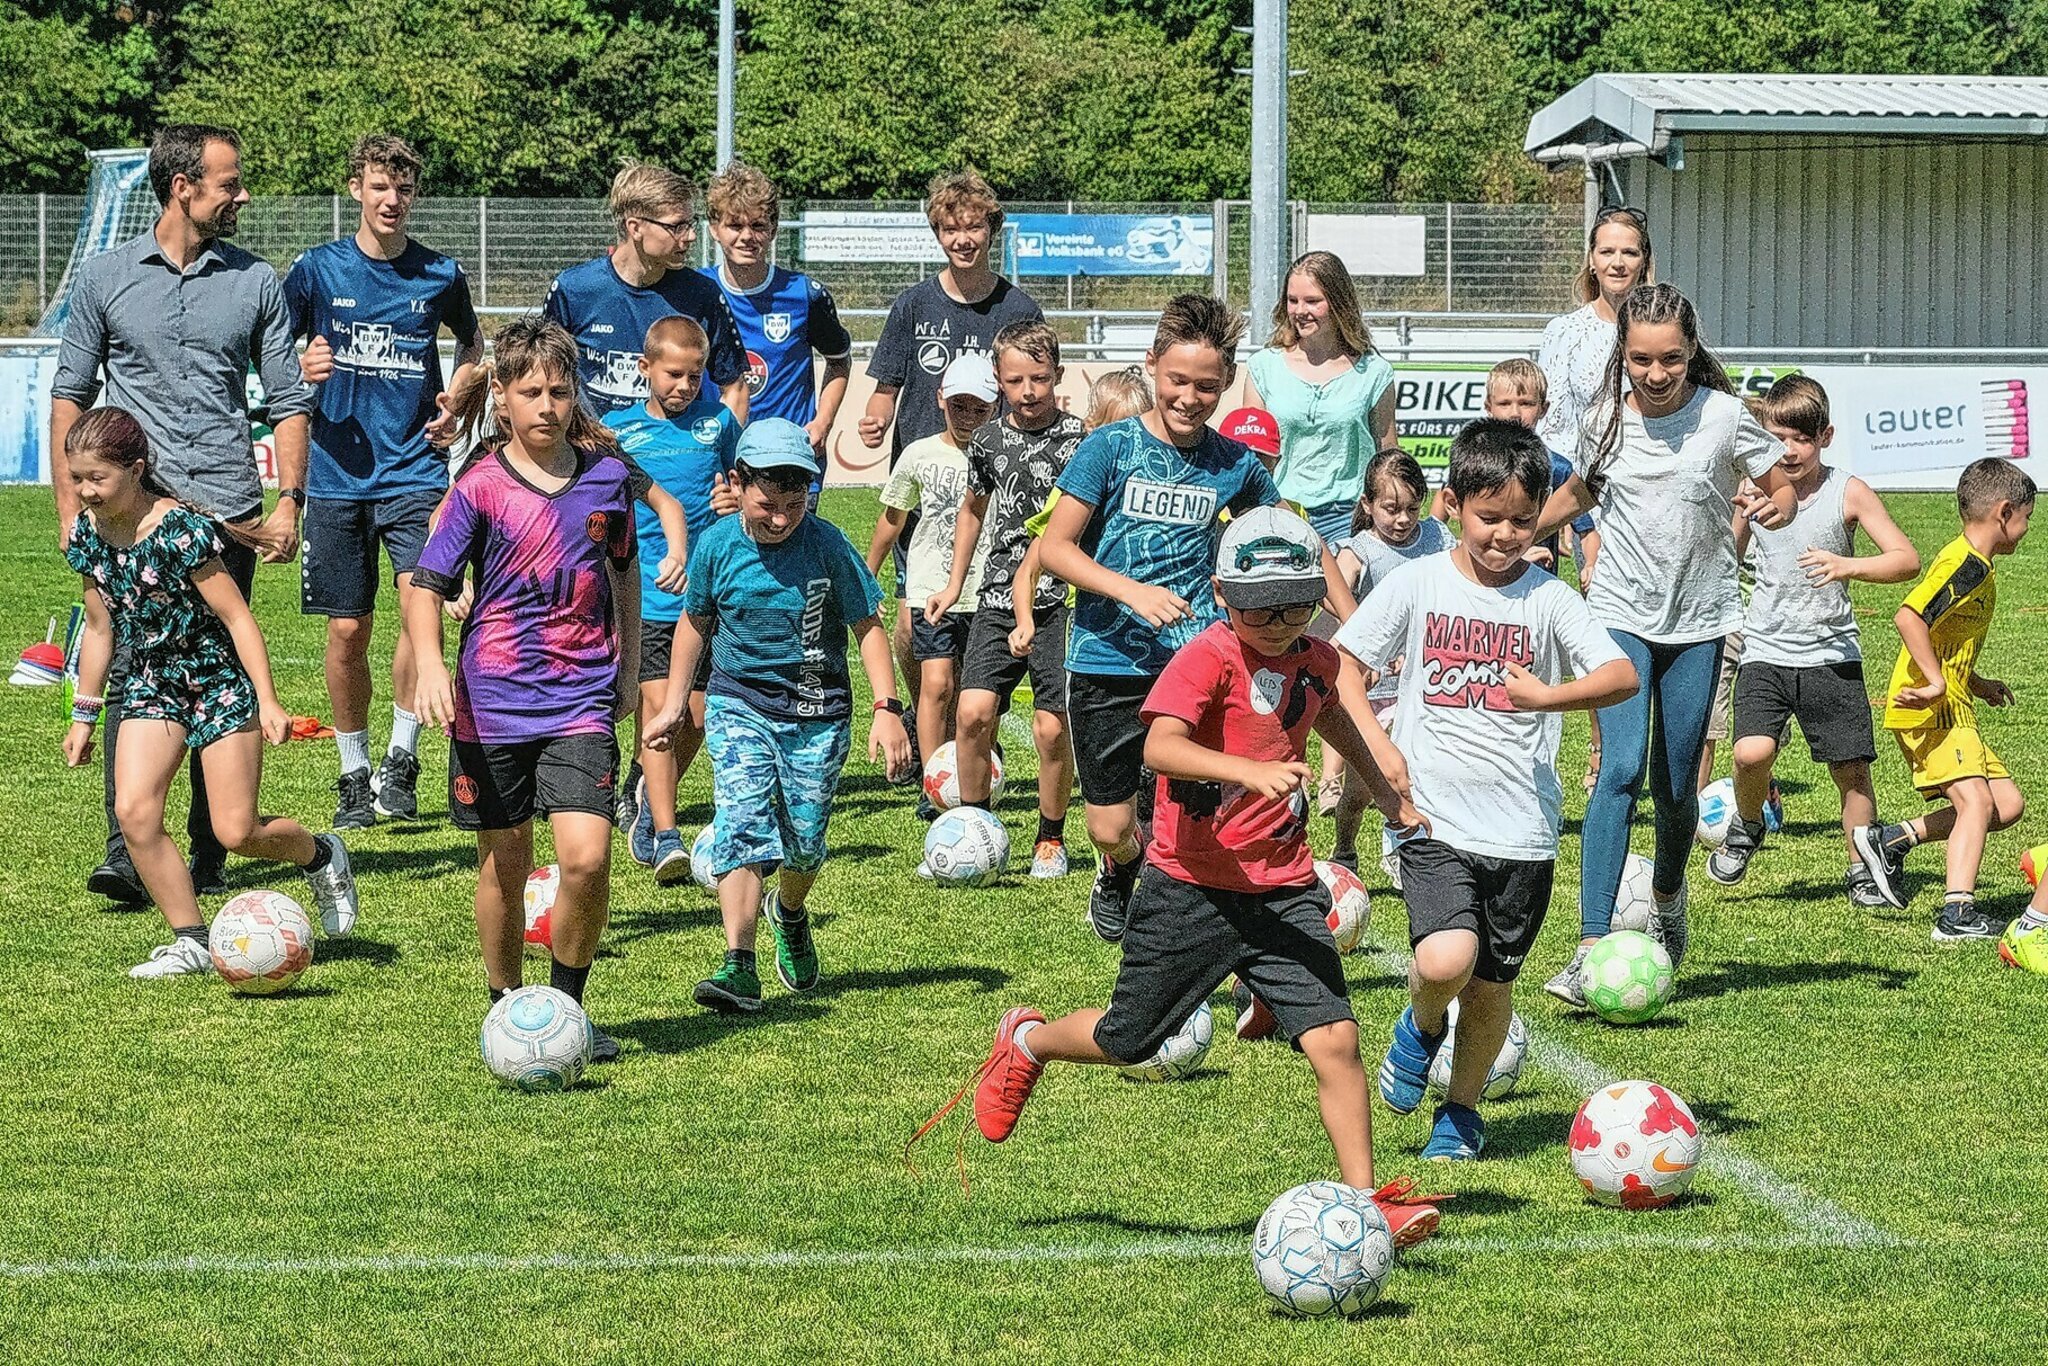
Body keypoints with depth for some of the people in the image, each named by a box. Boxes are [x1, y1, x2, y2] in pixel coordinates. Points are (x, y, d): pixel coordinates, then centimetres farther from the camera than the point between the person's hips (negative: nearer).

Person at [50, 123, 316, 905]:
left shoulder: (255, 283, 10)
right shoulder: (106, 278, 6)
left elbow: (288, 399, 12)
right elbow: (71, 393, 11)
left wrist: (290, 499, 0)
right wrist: (69, 506, 3)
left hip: (228, 511, 1)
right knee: (130, 674, -11)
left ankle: (209, 855, 10)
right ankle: (126, 854, -14)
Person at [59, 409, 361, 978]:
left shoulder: (180, 530, -23)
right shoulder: (87, 535, -3)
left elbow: (237, 617, -19)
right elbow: (100, 627, 11)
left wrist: (267, 701, -24)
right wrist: (84, 714, 14)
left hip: (219, 681, -6)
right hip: (152, 684, 6)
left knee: (235, 833, -7)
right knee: (133, 810, -14)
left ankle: (320, 856, 26)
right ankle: (191, 942, -3)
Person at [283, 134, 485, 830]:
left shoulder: (439, 274, 4)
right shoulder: (318, 270, 0)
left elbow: (473, 344, 23)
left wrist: (454, 405, 6)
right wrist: (302, 370, -14)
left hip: (415, 472, 0)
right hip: (338, 474, 0)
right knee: (347, 630, 3)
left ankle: (401, 759, -3)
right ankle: (355, 775, 18)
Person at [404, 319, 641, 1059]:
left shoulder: (607, 475, 2)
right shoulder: (482, 488, -6)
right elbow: (426, 586, -7)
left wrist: (629, 670, 20)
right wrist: (431, 668, -24)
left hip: (581, 699, 1)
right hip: (494, 700, -1)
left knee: (586, 857, -15)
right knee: (505, 865, 9)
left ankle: (565, 1009, 4)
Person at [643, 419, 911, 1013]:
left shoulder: (826, 544, -11)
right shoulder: (716, 546, -6)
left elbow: (867, 626, -4)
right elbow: (695, 620, 11)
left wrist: (887, 708, -12)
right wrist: (673, 705, 12)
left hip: (818, 712, 0)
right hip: (739, 703, 0)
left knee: (803, 837, 5)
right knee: (741, 824, -18)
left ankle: (790, 913, 41)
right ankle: (739, 968, -24)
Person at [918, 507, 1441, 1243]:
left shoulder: (1316, 660, 6)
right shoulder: (1207, 658, -16)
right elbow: (1160, 746, -33)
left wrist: (1384, 788, 41)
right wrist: (1250, 770, -46)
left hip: (1285, 891, 4)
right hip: (1193, 888, -4)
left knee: (1335, 1039, -11)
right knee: (1127, 1040, 11)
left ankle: (1366, 1200, -4)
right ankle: (1029, 1042, 43)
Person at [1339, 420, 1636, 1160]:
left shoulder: (1548, 598, 1)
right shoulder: (1417, 584, 0)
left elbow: (1623, 675, -10)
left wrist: (1549, 696, -26)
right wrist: (1377, 746, -8)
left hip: (1523, 830, 2)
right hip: (1436, 820, -2)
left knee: (1491, 985, 8)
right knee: (1446, 960, -23)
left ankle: (1461, 1110, 32)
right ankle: (1421, 1026, 12)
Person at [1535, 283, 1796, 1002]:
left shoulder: (1724, 417, -8)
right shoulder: (1608, 421, -2)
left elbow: (1783, 488, 1)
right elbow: (1575, 494, 18)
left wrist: (1774, 508, -22)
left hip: (1697, 624, 0)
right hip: (1622, 617, 0)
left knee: (1677, 786, 6)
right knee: (1622, 768, -18)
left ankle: (1668, 897, 40)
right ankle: (1591, 949, -23)